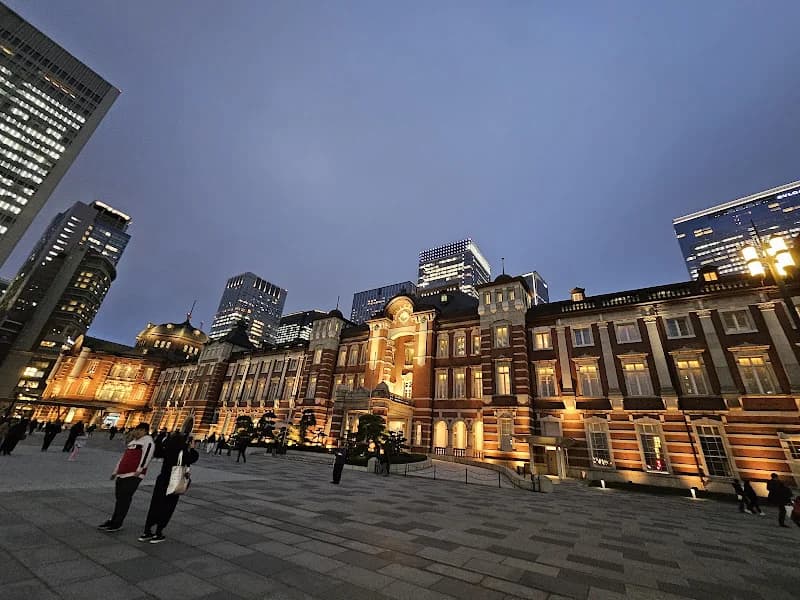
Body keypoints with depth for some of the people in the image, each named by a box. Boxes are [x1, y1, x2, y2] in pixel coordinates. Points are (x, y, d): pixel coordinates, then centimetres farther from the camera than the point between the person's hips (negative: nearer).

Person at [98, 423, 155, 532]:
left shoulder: (147, 440, -9)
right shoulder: (132, 441, 21)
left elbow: (147, 455, -20)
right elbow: (123, 457, 28)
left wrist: (139, 469, -23)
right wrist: (116, 471, 26)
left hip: (133, 475, -9)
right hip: (122, 474, 9)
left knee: (124, 499, -4)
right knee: (119, 498, 16)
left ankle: (117, 524, 7)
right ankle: (114, 521, 29)